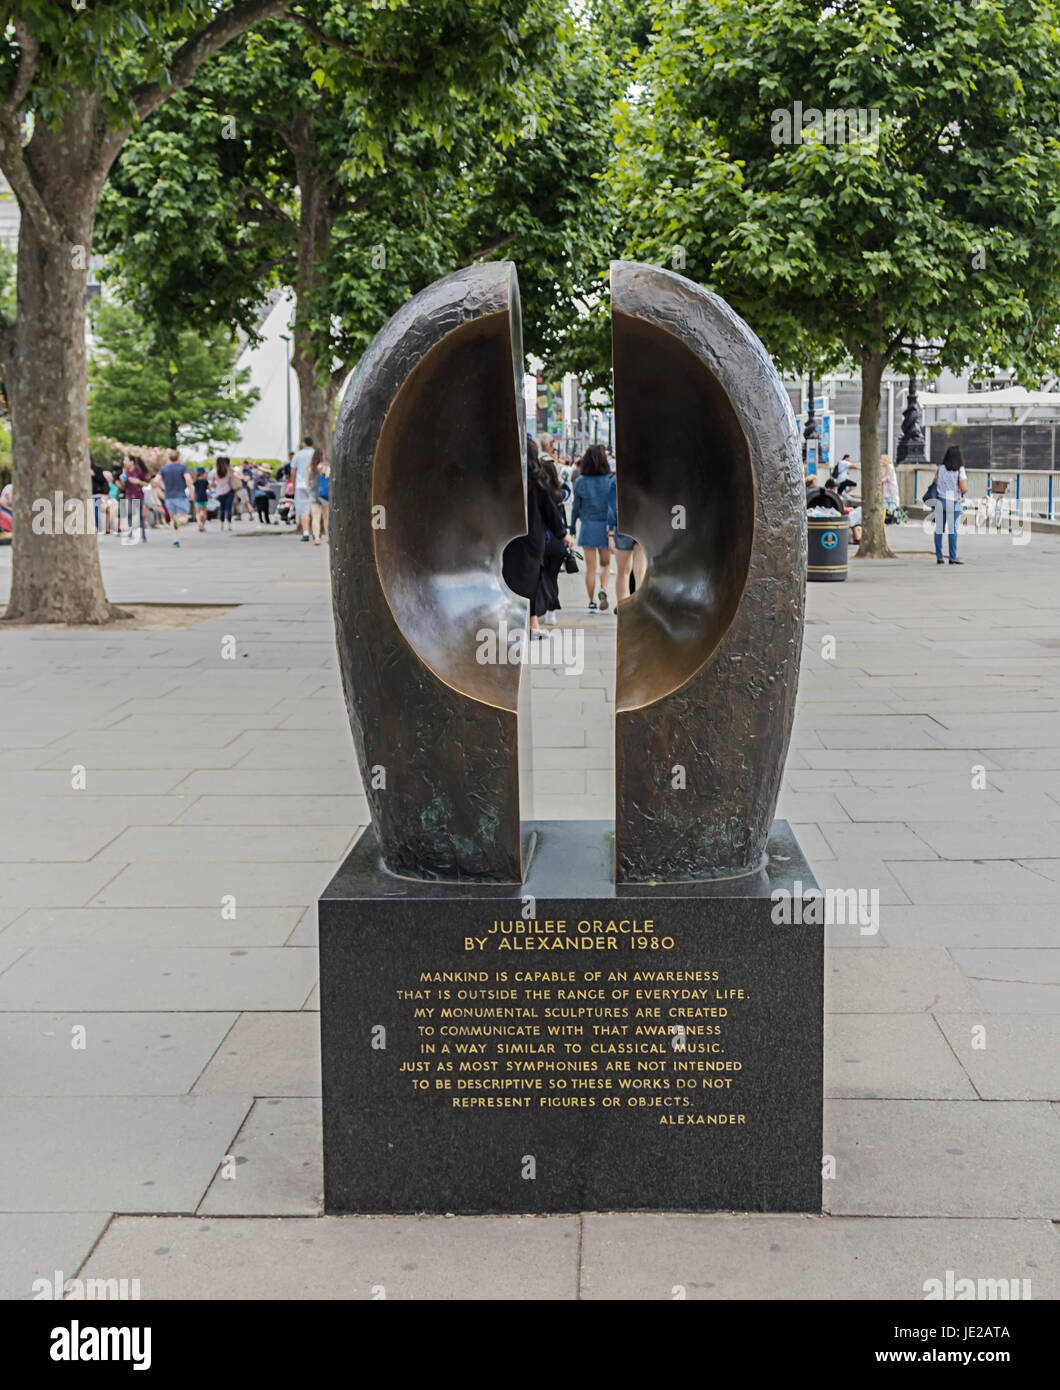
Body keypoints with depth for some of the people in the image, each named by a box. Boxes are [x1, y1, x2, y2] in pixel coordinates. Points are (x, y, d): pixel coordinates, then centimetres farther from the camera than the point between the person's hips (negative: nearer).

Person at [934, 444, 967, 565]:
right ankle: (952, 558, -1)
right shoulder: (960, 469, -9)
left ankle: (939, 557, 7)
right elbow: (964, 488, -11)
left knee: (939, 529, 6)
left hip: (940, 501, 3)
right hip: (954, 502, -3)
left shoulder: (940, 468, -1)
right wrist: (965, 490, 11)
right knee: (952, 530, 1)